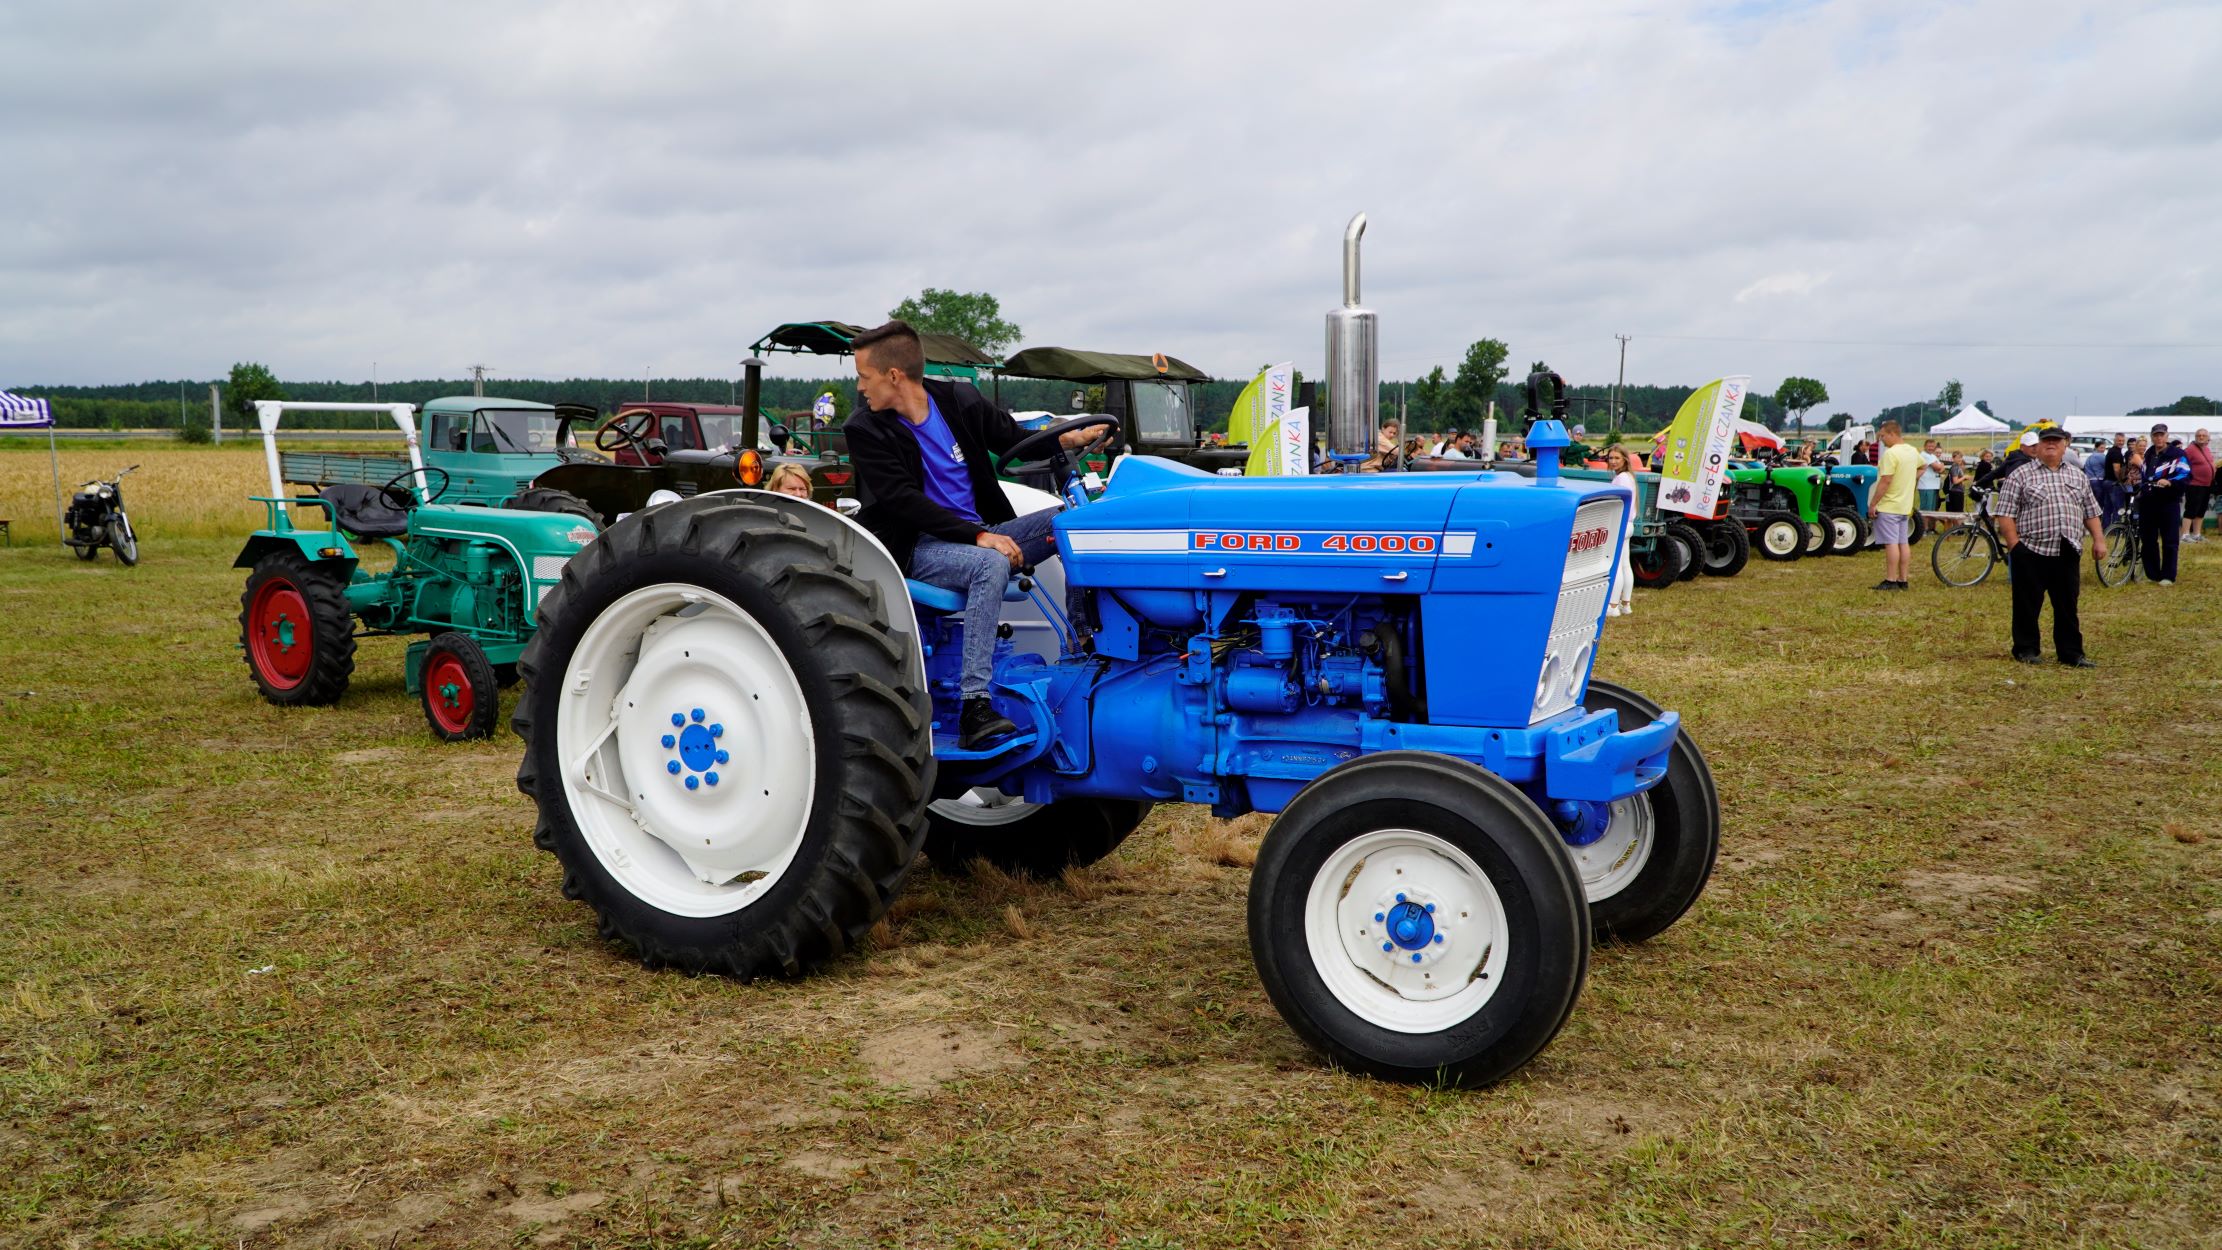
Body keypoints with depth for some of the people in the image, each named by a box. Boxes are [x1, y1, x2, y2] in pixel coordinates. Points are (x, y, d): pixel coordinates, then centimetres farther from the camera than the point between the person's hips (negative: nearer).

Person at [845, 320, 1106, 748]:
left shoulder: (959, 401, 5)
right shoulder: (866, 431, -6)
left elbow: (1016, 442, 14)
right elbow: (902, 502, -16)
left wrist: (1065, 440, -9)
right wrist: (978, 536, -26)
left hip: (983, 532, 5)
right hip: (916, 548, -5)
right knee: (991, 564, -36)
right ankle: (974, 706, -39)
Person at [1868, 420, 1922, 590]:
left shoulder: (1891, 453, -18)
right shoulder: (1912, 451, 9)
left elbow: (1885, 481, -21)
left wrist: (1873, 504, -16)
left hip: (1888, 506, -9)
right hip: (1905, 506, 9)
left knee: (1891, 543, -7)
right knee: (1904, 543, 10)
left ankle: (1890, 581, -6)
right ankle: (1902, 581, 14)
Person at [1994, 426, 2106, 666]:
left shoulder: (2078, 477, 17)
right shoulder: (2021, 476, 0)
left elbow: (2091, 513, 20)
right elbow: (2005, 514, -4)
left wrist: (2098, 539, 9)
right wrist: (2015, 546, -11)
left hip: (2068, 554, 4)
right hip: (2031, 554, -4)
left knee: (2067, 606, 8)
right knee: (2028, 605, 3)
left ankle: (2071, 653, 14)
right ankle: (2026, 649, 15)